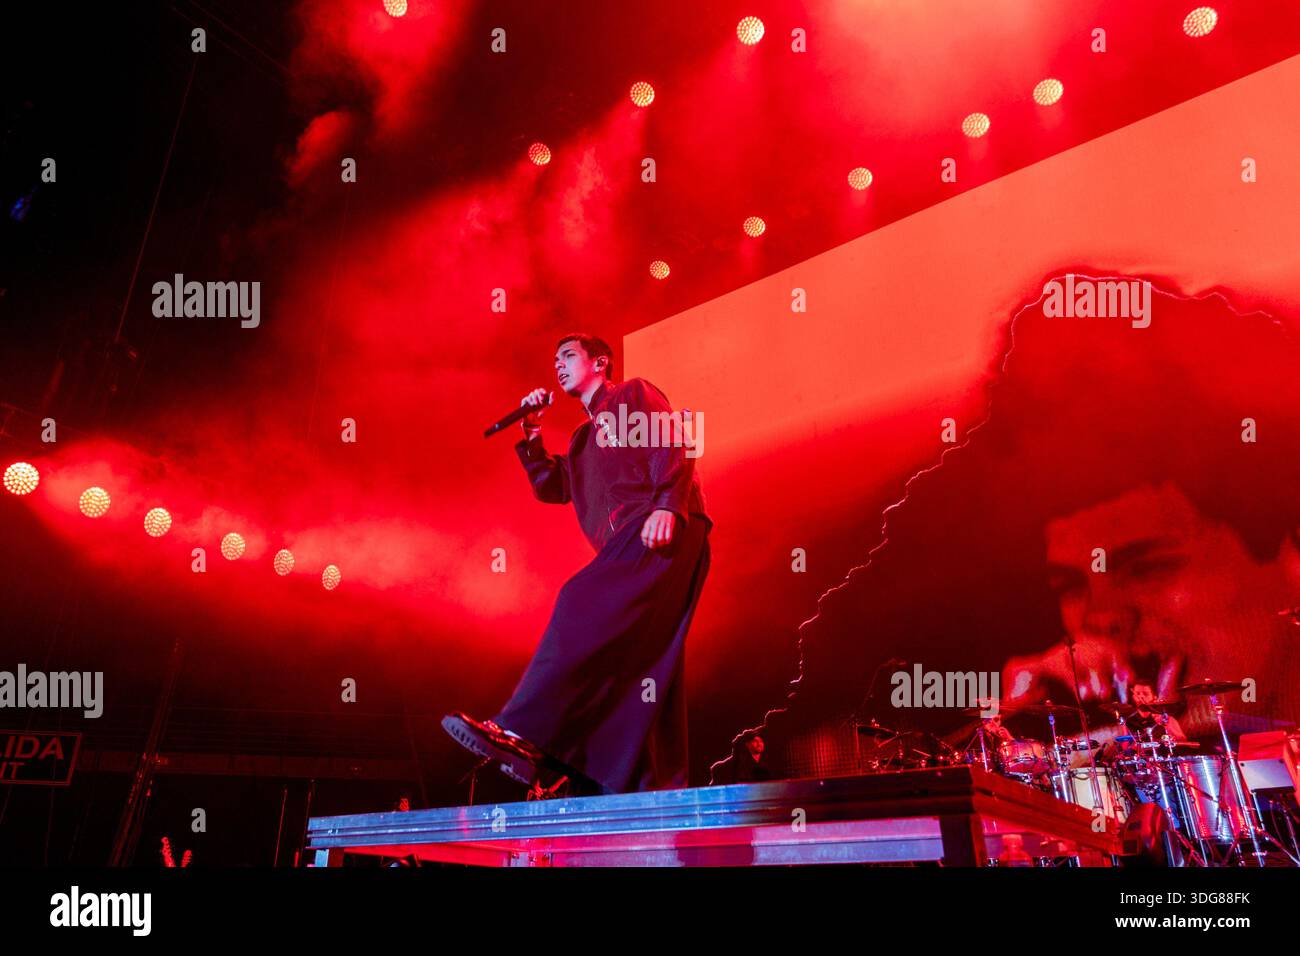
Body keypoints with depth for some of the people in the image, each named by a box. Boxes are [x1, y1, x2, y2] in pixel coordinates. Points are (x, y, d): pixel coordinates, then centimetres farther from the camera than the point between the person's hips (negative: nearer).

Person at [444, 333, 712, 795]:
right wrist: (531, 433, 19)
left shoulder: (635, 394, 13)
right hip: (625, 548, 9)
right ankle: (660, 784, -3)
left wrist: (666, 505, -20)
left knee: (583, 604, -26)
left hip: (664, 531, -8)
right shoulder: (583, 437, 35)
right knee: (640, 662, -1)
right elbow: (551, 488, 27)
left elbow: (671, 444, -4)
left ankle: (523, 733, -35)